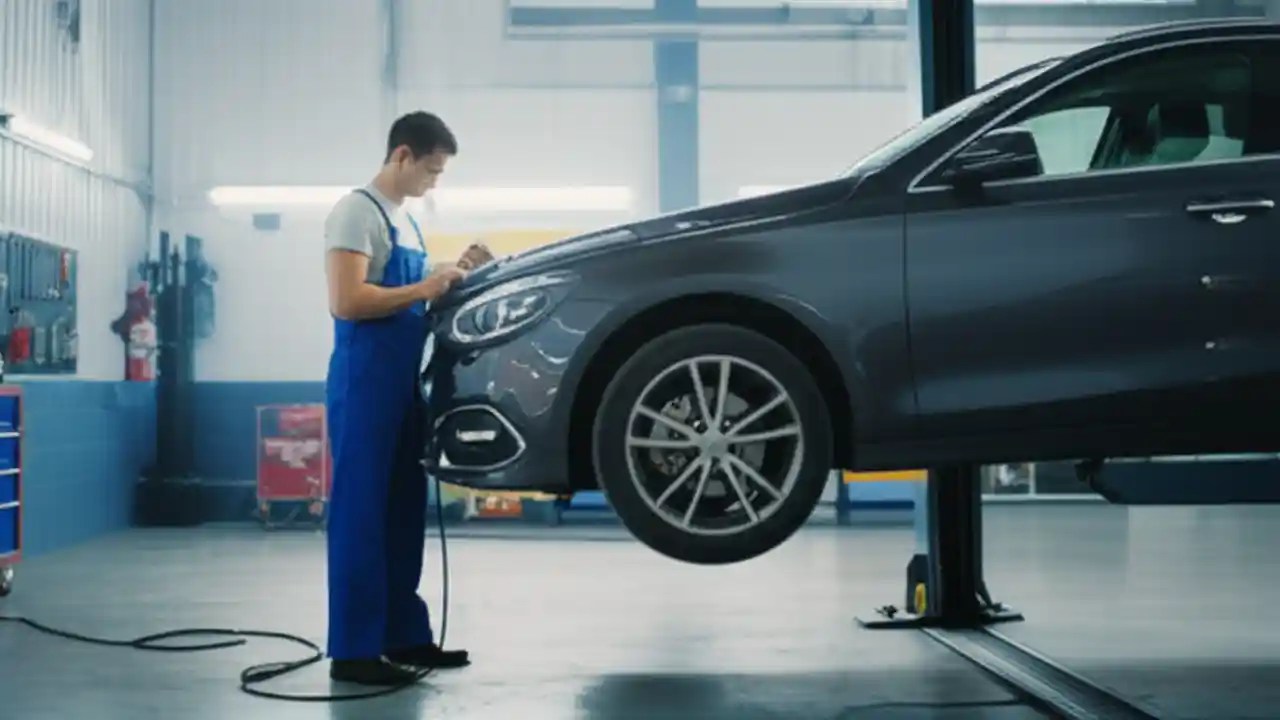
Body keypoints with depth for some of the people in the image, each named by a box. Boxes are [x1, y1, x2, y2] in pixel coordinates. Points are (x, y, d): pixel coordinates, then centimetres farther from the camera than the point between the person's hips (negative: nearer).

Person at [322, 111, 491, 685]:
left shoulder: (407, 221, 20)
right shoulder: (357, 212, -9)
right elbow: (347, 303, -20)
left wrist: (451, 277, 12)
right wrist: (423, 289, -16)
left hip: (405, 382, 9)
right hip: (365, 382, -9)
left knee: (404, 515, 12)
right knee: (361, 515, -6)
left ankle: (404, 636, 20)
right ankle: (353, 650, -2)